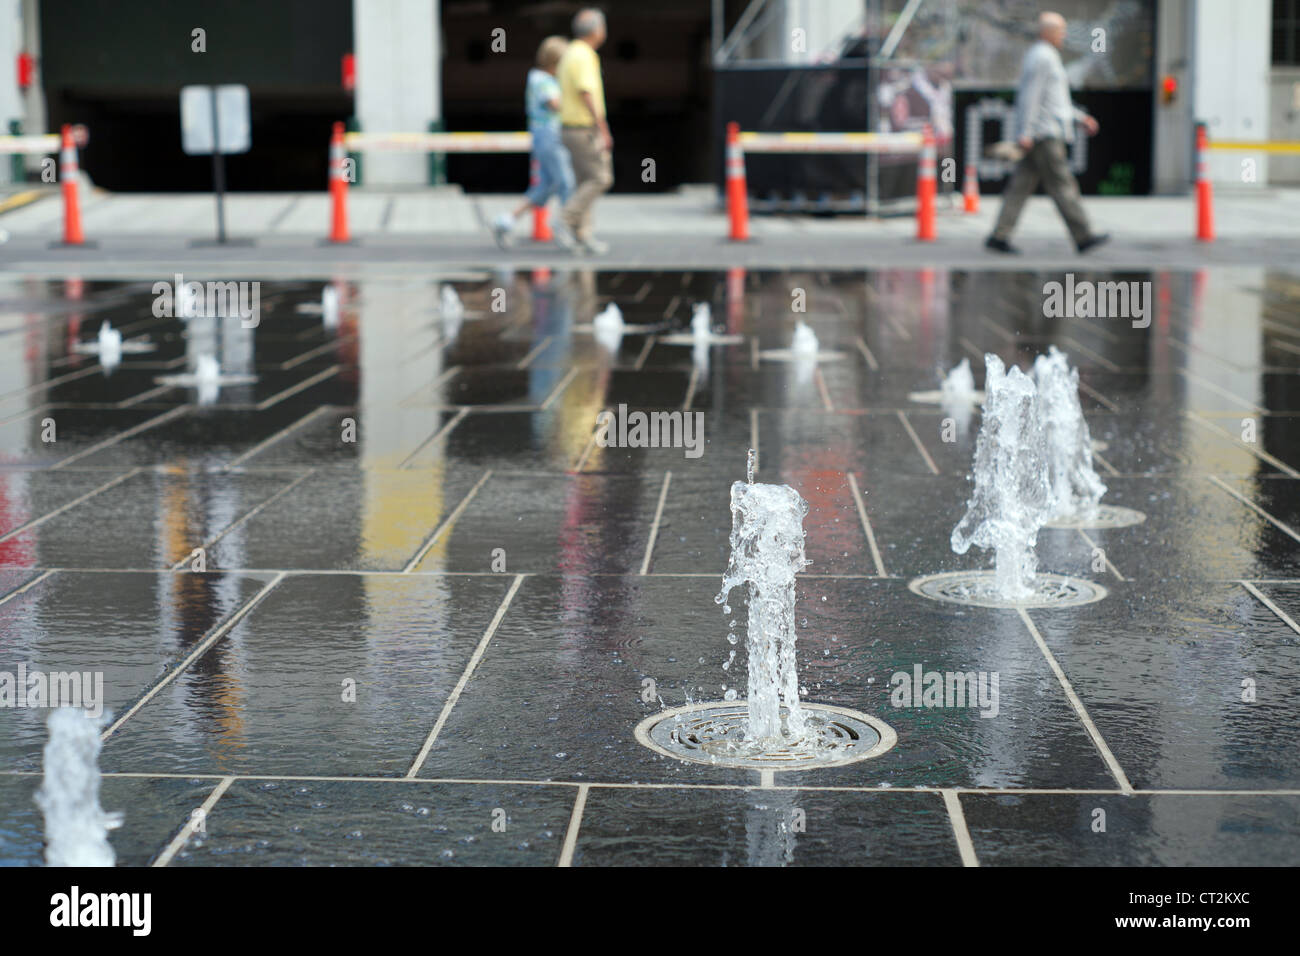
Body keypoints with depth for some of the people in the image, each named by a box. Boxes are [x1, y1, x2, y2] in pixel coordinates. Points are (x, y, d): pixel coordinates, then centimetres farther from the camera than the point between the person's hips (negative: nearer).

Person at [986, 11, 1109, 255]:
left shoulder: (1045, 57, 22)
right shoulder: (1042, 57, -11)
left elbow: (1054, 98, 29)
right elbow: (1030, 95, -19)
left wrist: (1081, 117, 26)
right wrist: (1025, 132, -24)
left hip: (1044, 135, 10)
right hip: (1044, 134, -10)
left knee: (1021, 186, 4)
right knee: (1062, 185, -6)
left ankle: (999, 236, 1)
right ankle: (1083, 237, -3)